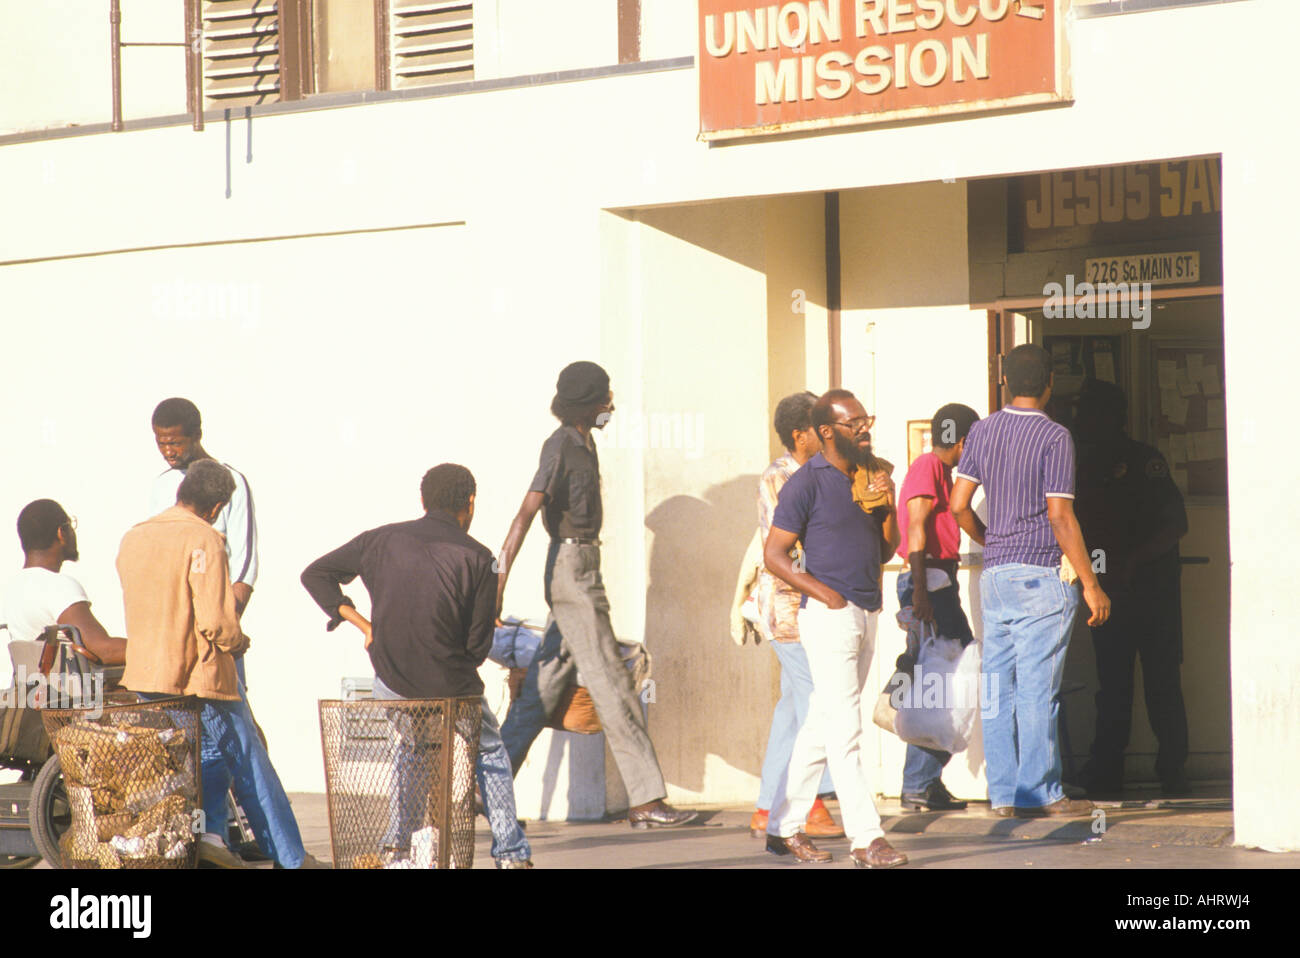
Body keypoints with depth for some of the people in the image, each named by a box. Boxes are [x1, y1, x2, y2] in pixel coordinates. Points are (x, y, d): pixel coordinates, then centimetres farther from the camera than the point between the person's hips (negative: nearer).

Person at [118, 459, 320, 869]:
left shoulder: (133, 538, 7)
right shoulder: (203, 541, -17)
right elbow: (216, 623, -22)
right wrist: (237, 641, -1)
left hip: (144, 677, 7)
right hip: (201, 676, -7)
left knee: (211, 754, 22)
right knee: (251, 768, 5)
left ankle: (208, 831, 5)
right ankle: (291, 857, 12)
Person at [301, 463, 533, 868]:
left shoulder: (382, 540, 1)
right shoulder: (476, 557, -8)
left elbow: (315, 575, 8)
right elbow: (477, 646, -5)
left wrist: (363, 625, 8)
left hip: (392, 683, 3)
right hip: (452, 688, -3)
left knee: (414, 744, 34)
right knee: (490, 756, 24)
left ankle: (398, 841, 27)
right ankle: (510, 853, 18)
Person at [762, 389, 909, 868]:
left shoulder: (867, 476, 14)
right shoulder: (806, 482, -9)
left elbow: (888, 545, 16)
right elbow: (774, 554, -9)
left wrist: (888, 503, -2)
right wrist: (825, 594, -15)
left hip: (866, 613, 8)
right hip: (830, 615, -8)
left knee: (821, 726, 11)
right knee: (844, 728, -10)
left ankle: (784, 827, 18)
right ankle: (865, 839, -13)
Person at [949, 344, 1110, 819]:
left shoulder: (983, 431, 7)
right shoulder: (1054, 436, -9)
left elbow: (958, 505, 6)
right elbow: (1059, 516, -14)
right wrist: (1091, 584, -9)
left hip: (995, 574, 6)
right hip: (1041, 576, -6)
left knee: (998, 688, 7)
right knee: (1037, 689, -4)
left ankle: (1004, 792, 9)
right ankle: (1040, 792, -2)